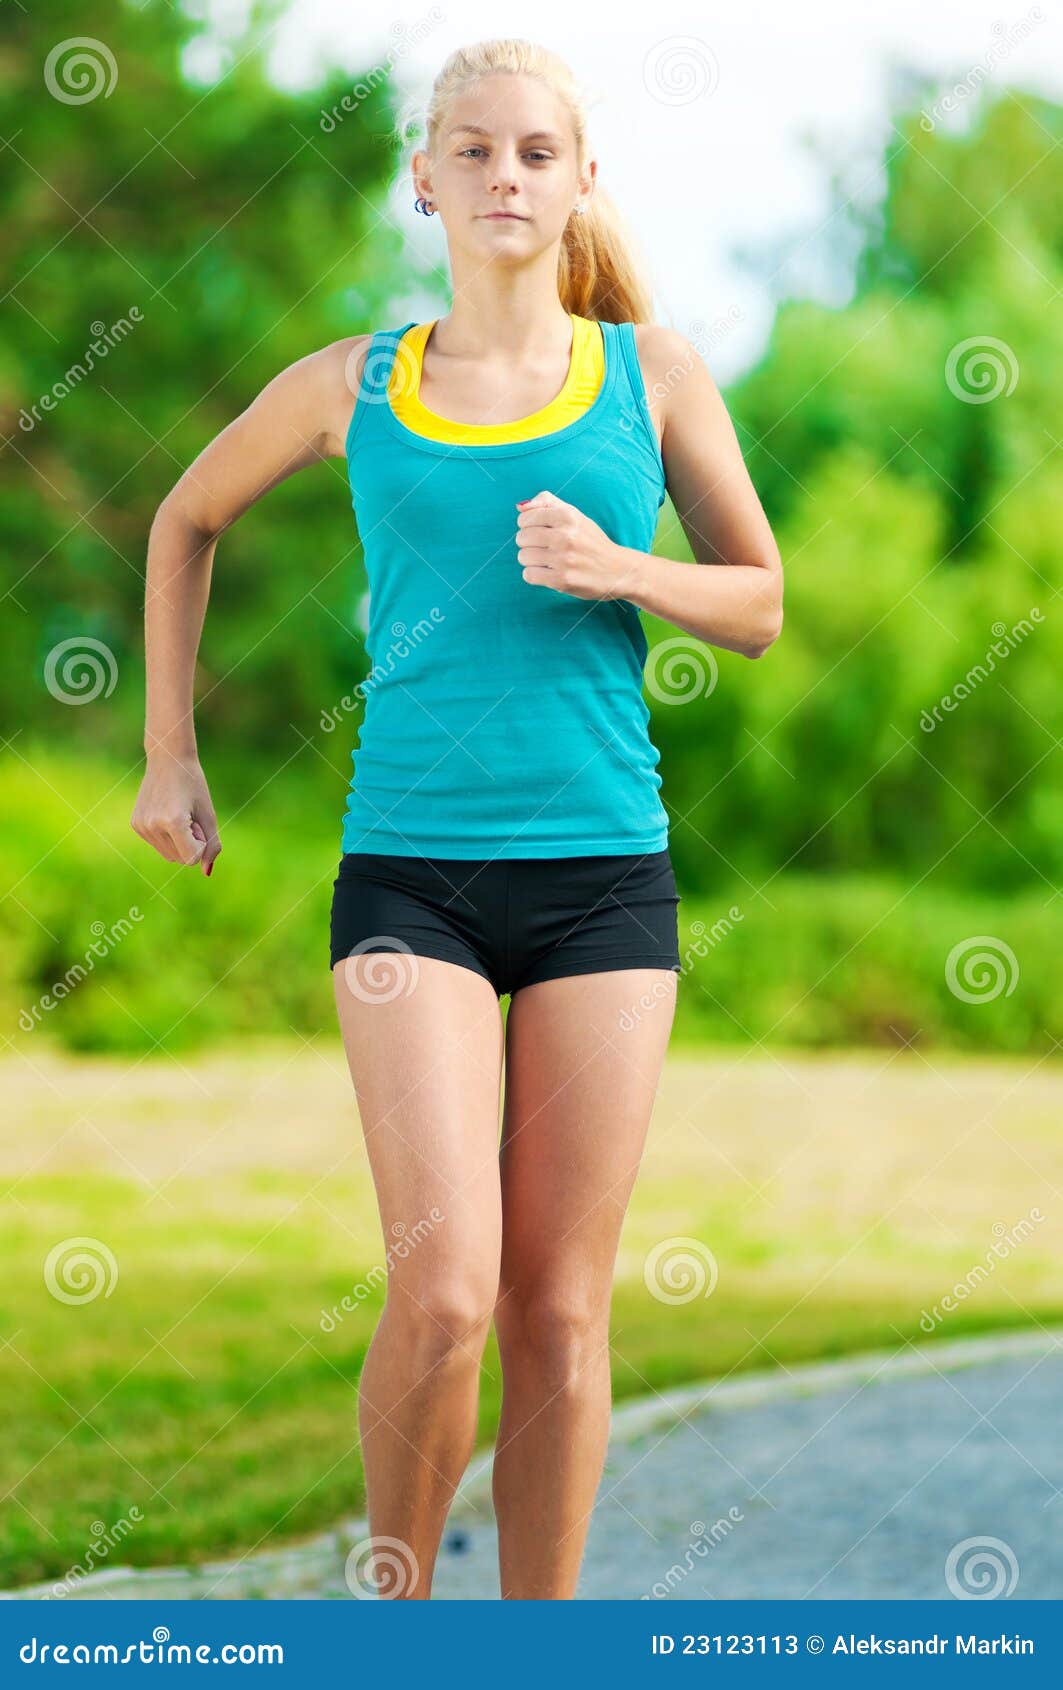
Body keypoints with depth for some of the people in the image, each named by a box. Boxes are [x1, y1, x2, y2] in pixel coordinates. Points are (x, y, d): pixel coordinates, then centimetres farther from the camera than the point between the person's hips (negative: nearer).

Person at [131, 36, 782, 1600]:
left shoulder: (654, 373, 7)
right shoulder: (351, 387, 7)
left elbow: (759, 605, 10)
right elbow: (187, 520, 23)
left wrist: (622, 572, -10)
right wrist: (170, 751, 19)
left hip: (601, 872, 1)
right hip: (412, 873, -1)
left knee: (560, 1311, 3)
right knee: (445, 1289, -15)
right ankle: (394, 1597, 8)